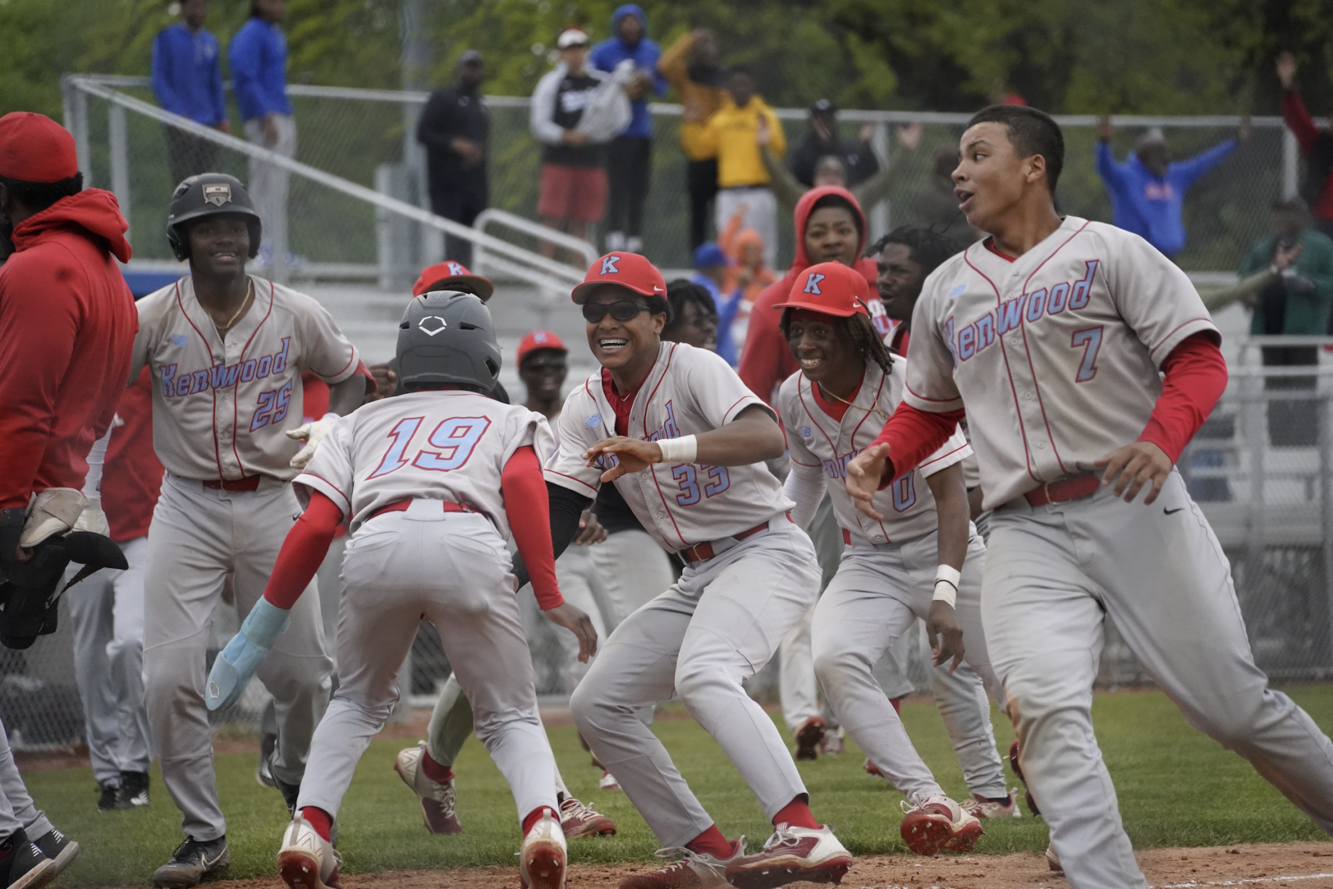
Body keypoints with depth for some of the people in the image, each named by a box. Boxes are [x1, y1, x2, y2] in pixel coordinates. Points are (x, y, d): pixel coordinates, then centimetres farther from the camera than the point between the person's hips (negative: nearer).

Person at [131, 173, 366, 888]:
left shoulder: (298, 316, -2)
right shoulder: (151, 319, -7)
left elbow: (347, 376, 15)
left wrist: (332, 432, -6)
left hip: (273, 504, 1)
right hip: (187, 507, -1)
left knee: (301, 672, 2)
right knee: (169, 676, -11)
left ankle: (296, 776, 37)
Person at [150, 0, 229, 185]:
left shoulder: (210, 43, 15)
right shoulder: (166, 39, 0)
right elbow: (159, 81, -5)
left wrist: (222, 118, 9)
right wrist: (178, 114, -16)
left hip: (207, 123, 5)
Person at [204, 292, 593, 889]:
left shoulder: (363, 421, 35)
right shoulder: (511, 419, 32)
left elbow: (316, 525, 20)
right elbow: (521, 482, 8)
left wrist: (262, 629, 22)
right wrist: (550, 599, 2)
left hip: (378, 543, 1)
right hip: (470, 545, -1)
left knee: (358, 701, 27)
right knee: (510, 717, 13)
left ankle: (308, 828, 7)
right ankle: (542, 822, -16)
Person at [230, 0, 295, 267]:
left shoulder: (276, 35, 20)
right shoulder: (250, 36, -10)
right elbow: (246, 78, -17)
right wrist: (266, 117, -22)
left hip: (284, 118, 10)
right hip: (264, 118, -10)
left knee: (278, 188, 10)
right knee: (266, 184, -12)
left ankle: (278, 248, 12)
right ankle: (264, 247, -13)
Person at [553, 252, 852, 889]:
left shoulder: (692, 369, -13)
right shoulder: (586, 409, 8)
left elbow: (768, 437, -32)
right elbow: (554, 514, 3)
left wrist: (660, 449, -43)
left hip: (767, 554, -9)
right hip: (698, 577, 9)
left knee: (701, 674, -34)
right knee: (595, 704, 5)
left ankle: (804, 836, -47)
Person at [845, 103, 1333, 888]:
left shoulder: (1110, 253, 2)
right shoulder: (946, 292, 17)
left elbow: (1199, 359, -4)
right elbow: (931, 409, 27)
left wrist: (1161, 439, -23)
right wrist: (883, 458, 5)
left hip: (1136, 512, -3)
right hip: (1028, 536, 3)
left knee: (1233, 704, -3)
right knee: (1045, 705, -21)